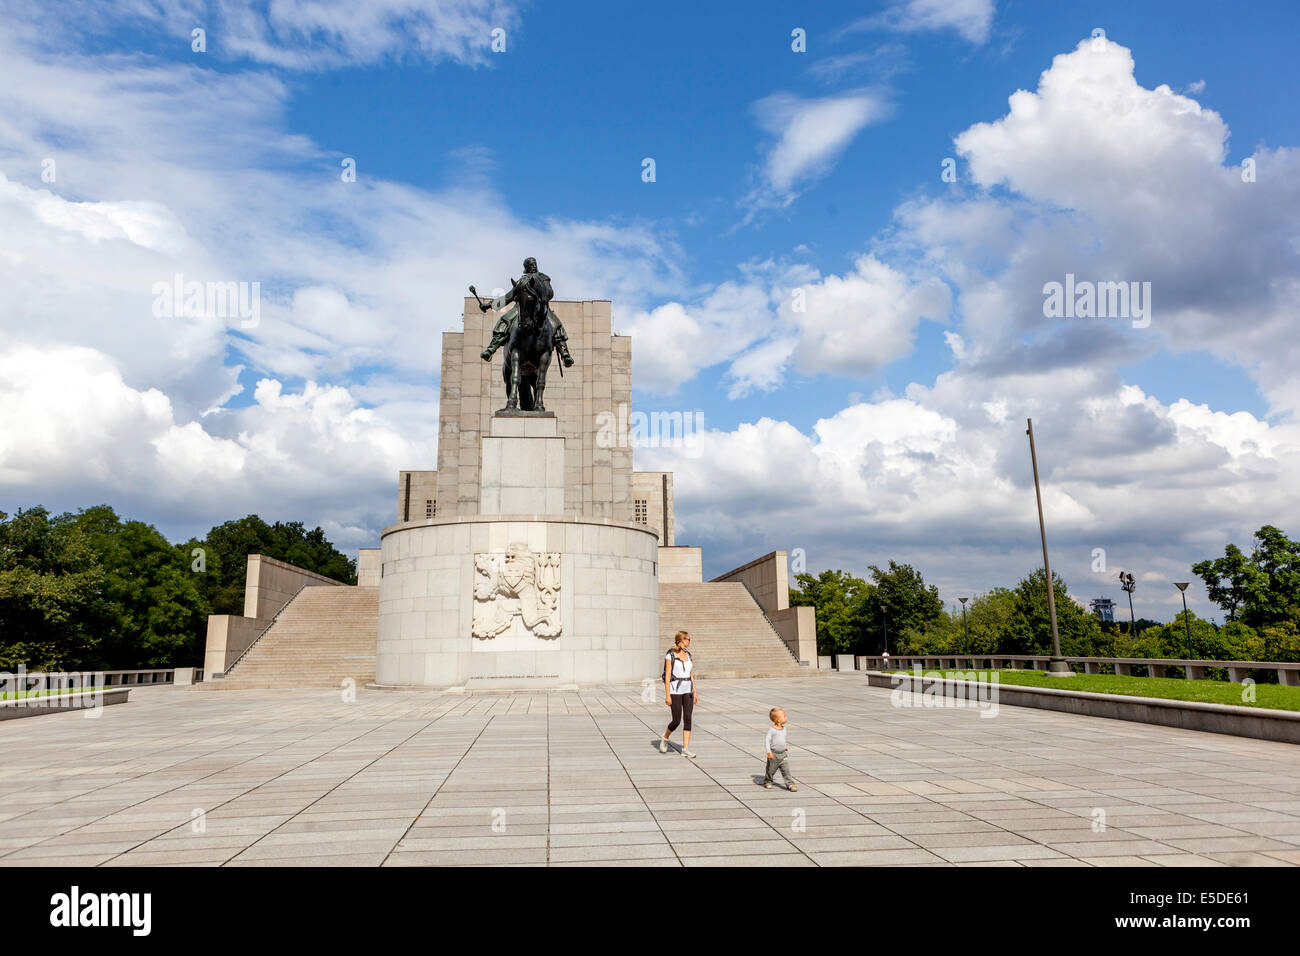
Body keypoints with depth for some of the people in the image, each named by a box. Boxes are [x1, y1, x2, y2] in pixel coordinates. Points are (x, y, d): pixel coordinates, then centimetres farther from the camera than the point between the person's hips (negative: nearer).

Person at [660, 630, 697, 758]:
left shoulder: (688, 655, 11)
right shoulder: (670, 656, -8)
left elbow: (691, 675, 15)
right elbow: (667, 677, -10)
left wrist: (695, 692, 11)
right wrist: (667, 695, -13)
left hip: (688, 690, 6)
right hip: (675, 690, -5)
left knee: (688, 719, -2)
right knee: (677, 720, -3)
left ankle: (685, 749, 1)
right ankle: (665, 738, 25)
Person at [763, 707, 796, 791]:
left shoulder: (783, 728, 5)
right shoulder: (772, 730, -16)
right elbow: (768, 740, -16)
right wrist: (769, 752, -19)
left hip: (783, 754, 5)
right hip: (774, 754, -5)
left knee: (786, 769, -2)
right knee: (771, 770, 10)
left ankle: (790, 784, 2)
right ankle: (767, 781, 32)